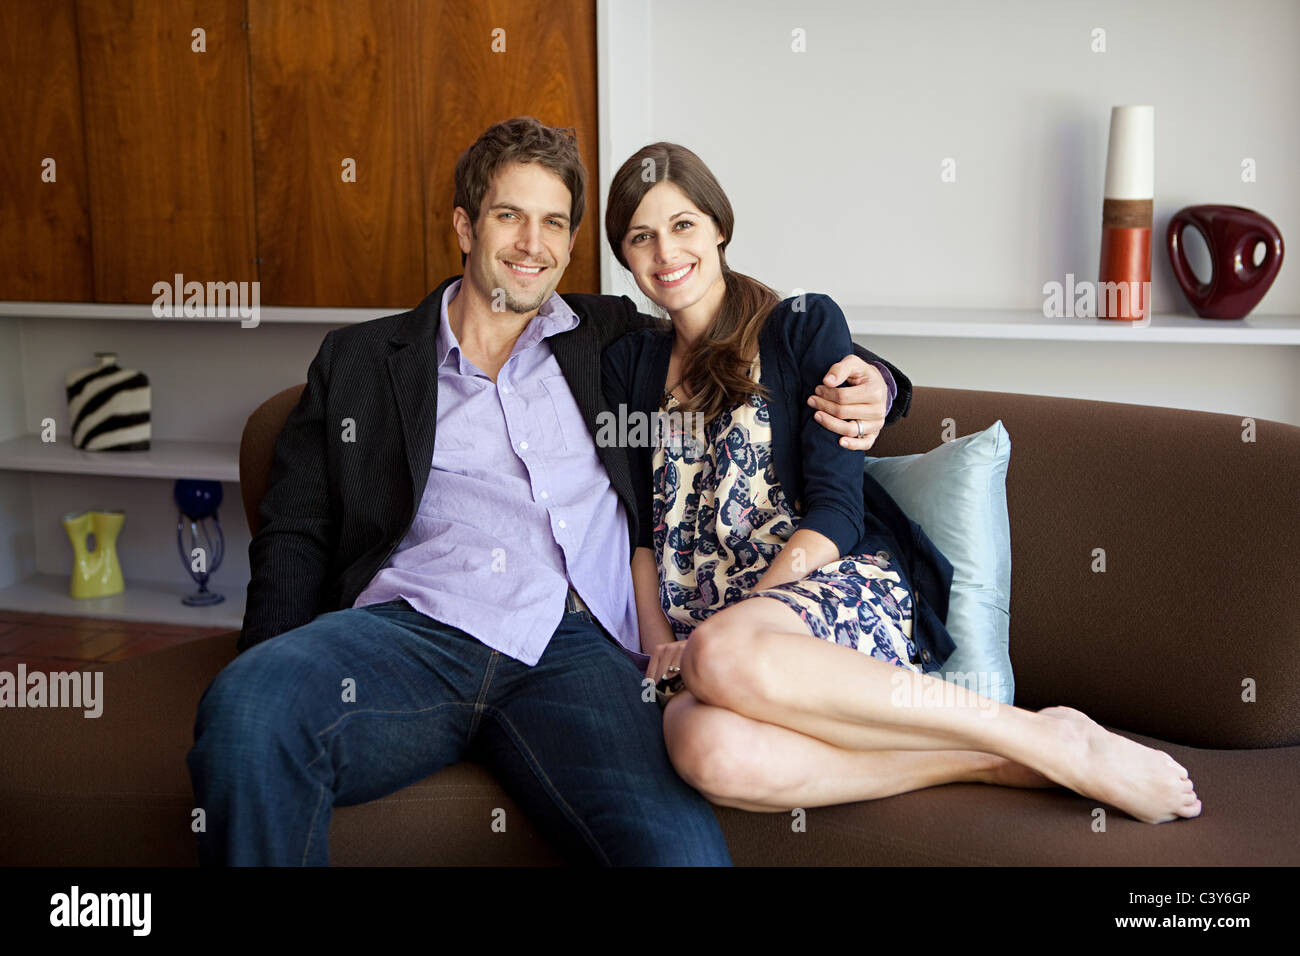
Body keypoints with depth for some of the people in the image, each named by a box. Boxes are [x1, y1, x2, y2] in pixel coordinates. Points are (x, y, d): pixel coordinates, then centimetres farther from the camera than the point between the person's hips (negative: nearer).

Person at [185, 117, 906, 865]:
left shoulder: (611, 340, 25)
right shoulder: (359, 360, 23)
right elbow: (295, 537, 17)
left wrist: (858, 380, 6)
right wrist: (276, 685, -2)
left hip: (576, 644, -1)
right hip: (407, 630, 1)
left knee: (683, 847, -33)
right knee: (244, 709, -33)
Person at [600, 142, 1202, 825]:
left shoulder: (804, 326, 8)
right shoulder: (630, 364, 20)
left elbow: (835, 512, -2)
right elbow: (641, 524, 14)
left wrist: (714, 633, -13)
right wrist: (658, 641, -5)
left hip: (838, 587, -2)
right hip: (701, 626, 3)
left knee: (724, 656, -41)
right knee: (706, 749, -36)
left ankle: (1044, 737, -26)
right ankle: (995, 763, -25)